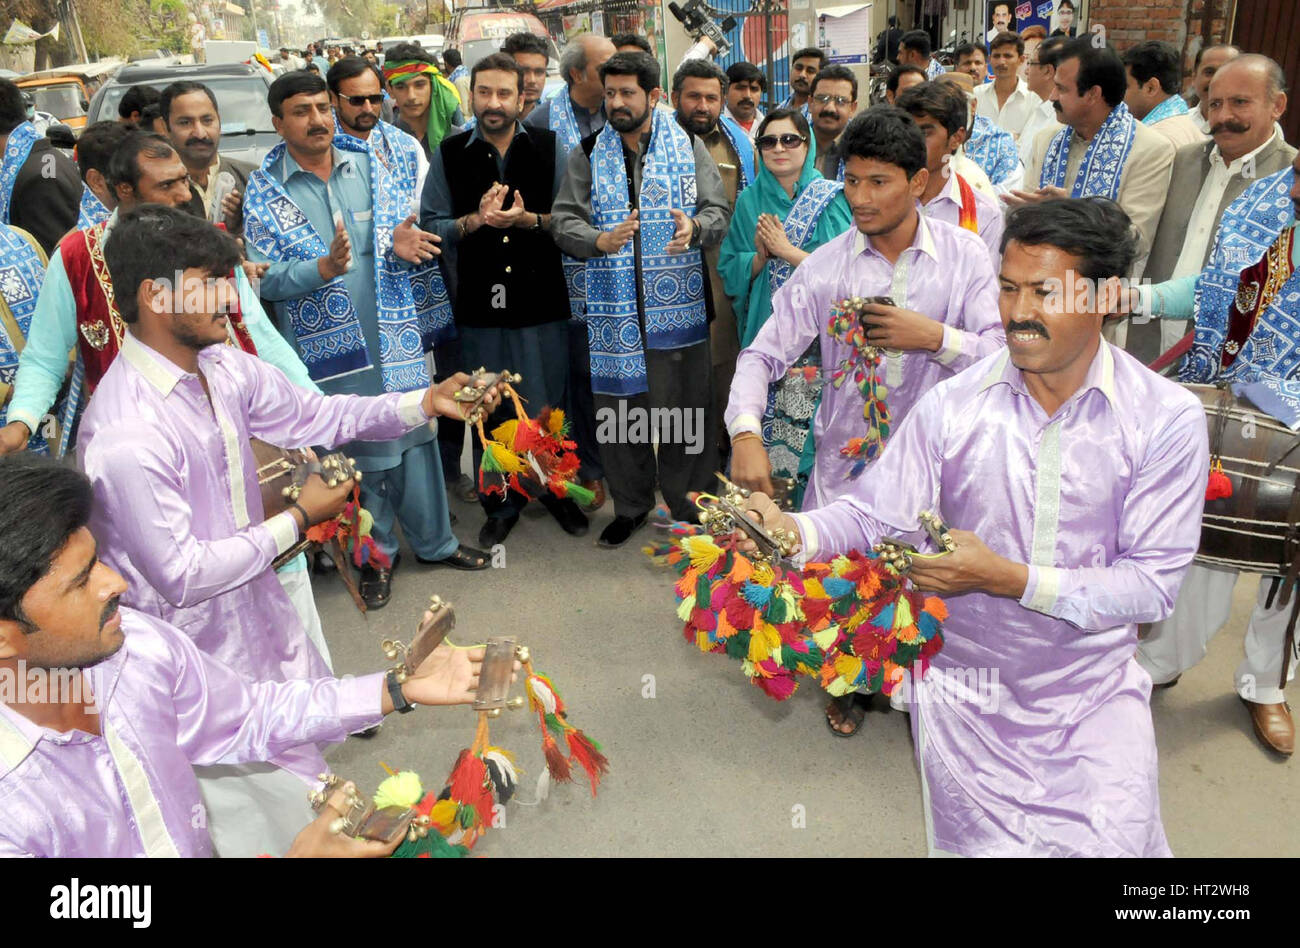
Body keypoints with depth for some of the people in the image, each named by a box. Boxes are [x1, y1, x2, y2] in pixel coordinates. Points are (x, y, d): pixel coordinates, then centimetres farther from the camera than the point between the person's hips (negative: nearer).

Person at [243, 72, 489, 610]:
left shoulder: (368, 167, 5)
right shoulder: (263, 190, -3)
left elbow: (405, 234, 8)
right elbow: (266, 280, -9)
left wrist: (402, 245, -16)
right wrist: (324, 268, -26)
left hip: (394, 337, 2)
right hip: (329, 348, -2)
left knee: (415, 437, 9)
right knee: (356, 453, 9)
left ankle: (434, 541, 27)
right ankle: (377, 554, 28)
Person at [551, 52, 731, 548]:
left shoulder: (690, 147, 6)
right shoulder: (588, 154, 7)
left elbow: (718, 210, 1)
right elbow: (563, 220, 0)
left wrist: (696, 227, -22)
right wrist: (601, 241, -21)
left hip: (678, 305, -1)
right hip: (615, 307, 1)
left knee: (685, 409, 4)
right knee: (617, 409, 7)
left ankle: (689, 504, 24)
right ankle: (631, 505, 26)